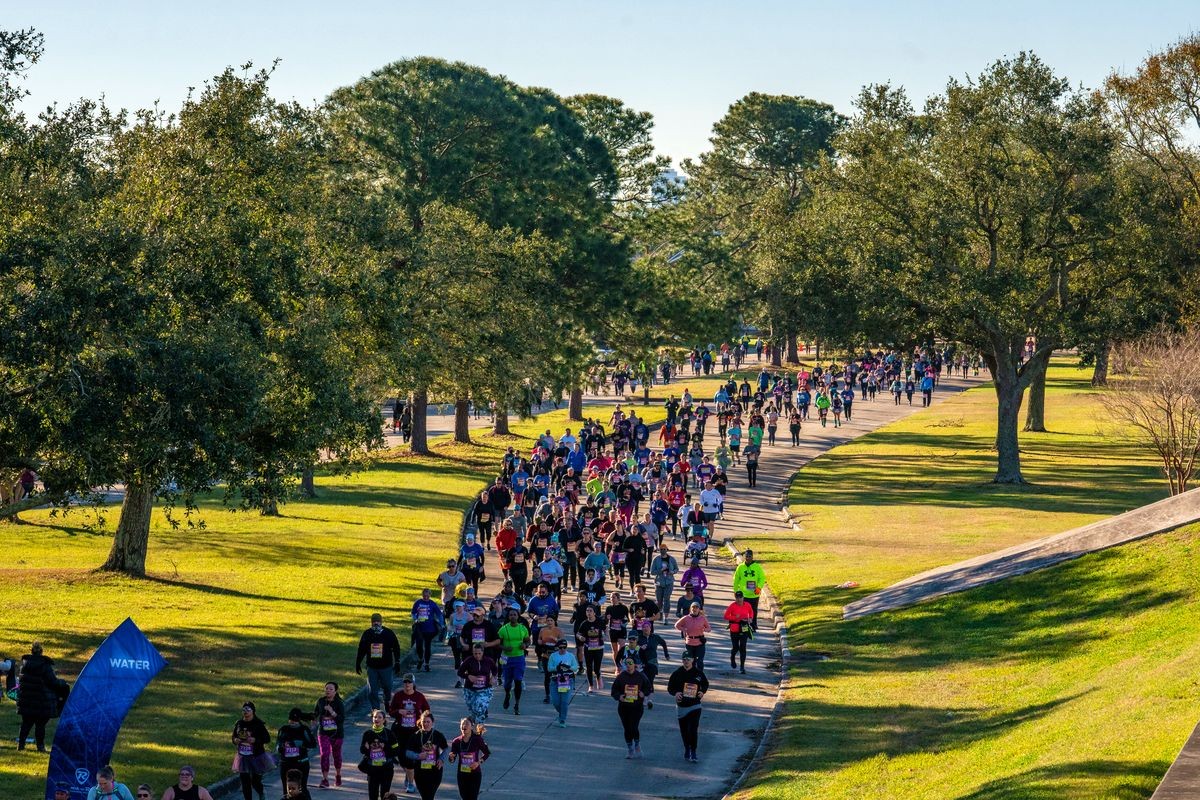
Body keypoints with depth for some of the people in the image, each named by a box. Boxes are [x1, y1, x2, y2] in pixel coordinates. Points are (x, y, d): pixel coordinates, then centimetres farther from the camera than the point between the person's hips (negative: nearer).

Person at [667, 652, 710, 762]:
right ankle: (687, 750, 29)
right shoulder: (677, 673, 0)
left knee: (693, 729, -12)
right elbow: (670, 687, 5)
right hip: (681, 705, 2)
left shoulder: (698, 673, 0)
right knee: (684, 730, 11)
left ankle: (693, 753, -7)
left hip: (694, 705, -2)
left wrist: (702, 692, -5)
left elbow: (705, 684, 16)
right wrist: (675, 693, -16)